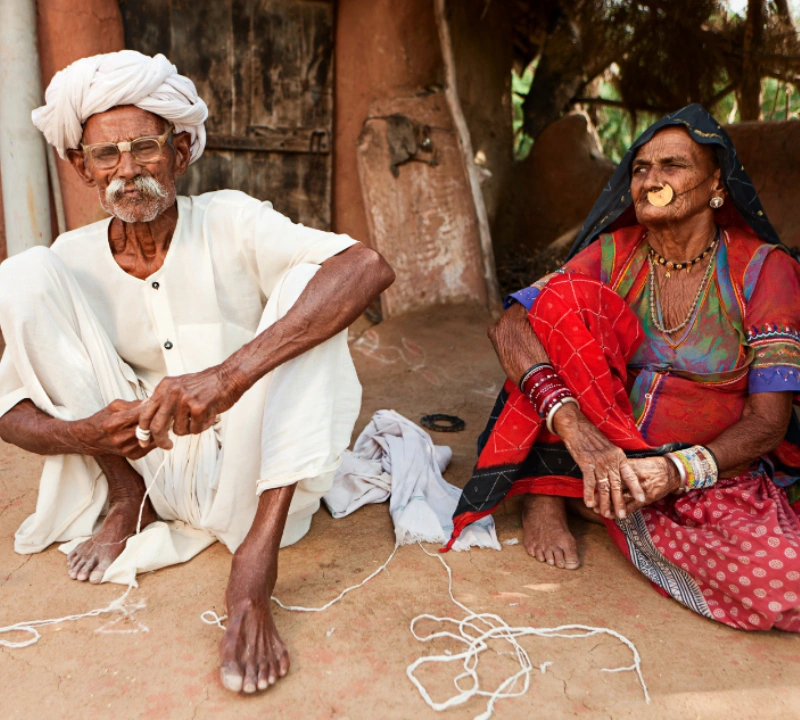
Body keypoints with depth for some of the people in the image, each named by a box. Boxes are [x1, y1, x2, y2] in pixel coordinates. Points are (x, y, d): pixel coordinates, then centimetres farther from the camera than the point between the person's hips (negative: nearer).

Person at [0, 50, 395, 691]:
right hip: (147, 465, 2)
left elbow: (369, 268, -29)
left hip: (249, 475, -1)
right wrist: (85, 435, -26)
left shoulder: (230, 221, -11)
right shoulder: (74, 260, -2)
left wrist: (230, 374, -40)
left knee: (305, 282, -25)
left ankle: (255, 562, -31)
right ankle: (125, 496, -1)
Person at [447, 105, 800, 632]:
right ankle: (547, 494, -10)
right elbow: (510, 328, -18)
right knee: (563, 300, -18)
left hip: (721, 472, 0)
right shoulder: (613, 254, -2)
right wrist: (576, 427, -34)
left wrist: (680, 470, -29)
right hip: (612, 459, 0)